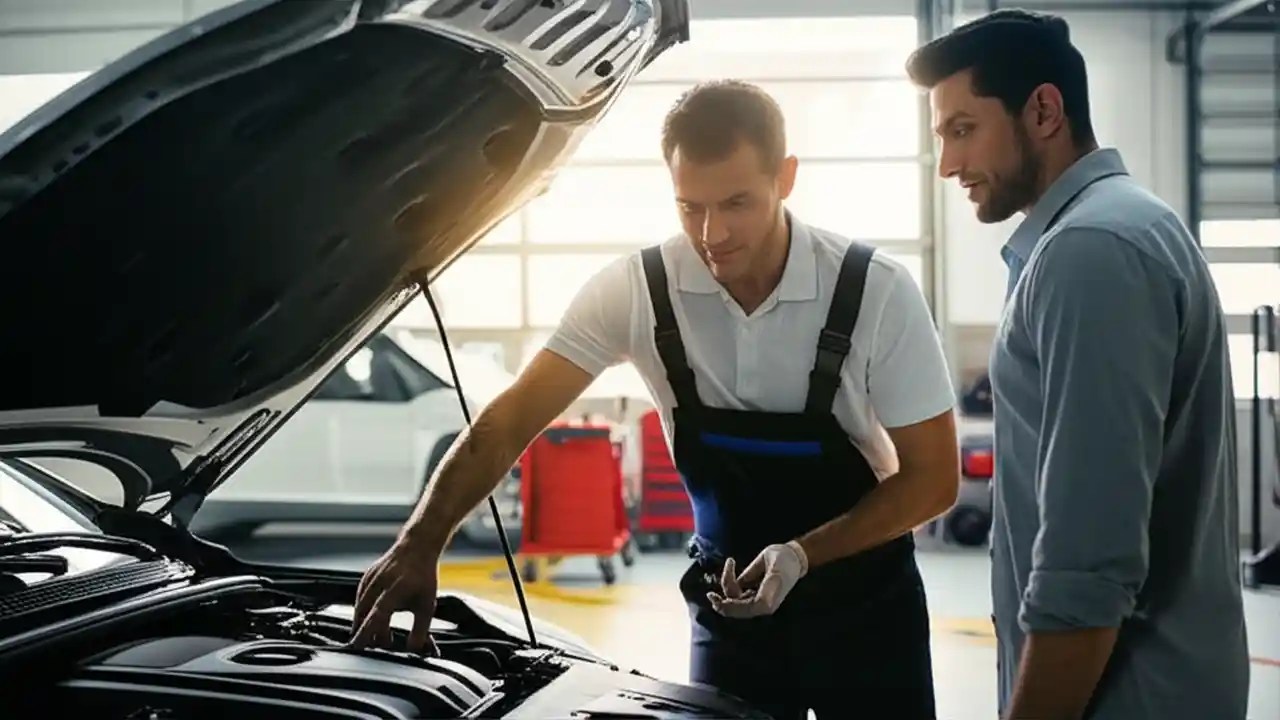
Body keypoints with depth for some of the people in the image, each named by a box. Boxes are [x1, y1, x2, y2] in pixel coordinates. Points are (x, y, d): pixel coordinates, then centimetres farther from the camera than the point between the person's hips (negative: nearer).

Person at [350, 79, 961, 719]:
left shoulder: (878, 293, -18)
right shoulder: (636, 291, -14)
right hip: (729, 601, 1)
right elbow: (512, 419, -15)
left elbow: (933, 478, -12)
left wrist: (802, 556, -24)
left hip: (864, 603, -1)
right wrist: (419, 544, -28)